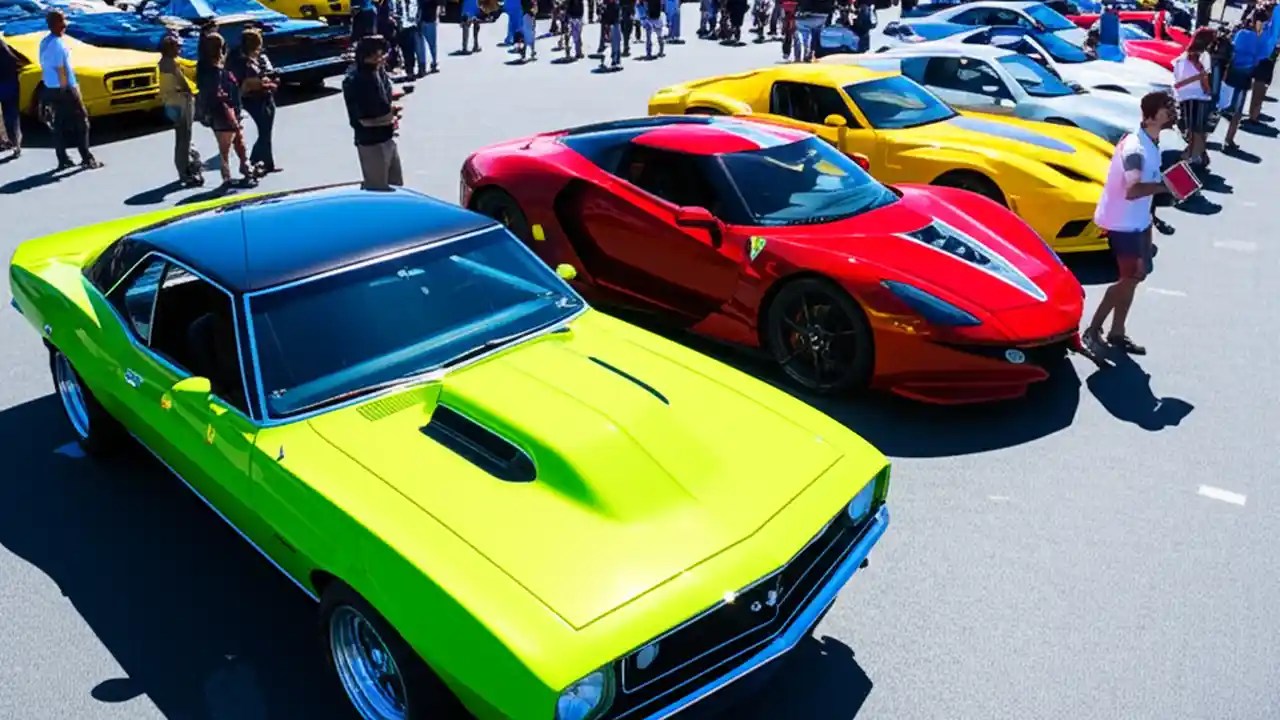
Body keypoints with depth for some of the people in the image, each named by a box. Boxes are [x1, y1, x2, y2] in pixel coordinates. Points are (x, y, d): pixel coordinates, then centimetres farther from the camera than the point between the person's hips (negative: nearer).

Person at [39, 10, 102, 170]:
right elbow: (61, 70, -19)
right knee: (81, 122, -3)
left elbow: (45, 69, 15)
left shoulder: (44, 42, 12)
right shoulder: (58, 43, -17)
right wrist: (68, 91, -17)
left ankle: (63, 160, 11)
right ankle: (87, 159, -5)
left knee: (59, 125, 10)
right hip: (64, 89, -9)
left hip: (51, 89, 9)